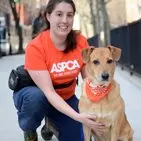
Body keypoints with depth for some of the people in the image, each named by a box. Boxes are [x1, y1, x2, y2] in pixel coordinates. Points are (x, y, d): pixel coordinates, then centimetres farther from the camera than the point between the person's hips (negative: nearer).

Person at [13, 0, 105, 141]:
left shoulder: (80, 41, -16)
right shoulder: (35, 47, -29)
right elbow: (48, 92, -32)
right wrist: (77, 116, -44)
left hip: (66, 97, 4)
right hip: (36, 93, -4)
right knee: (36, 98, -37)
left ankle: (51, 123, 22)